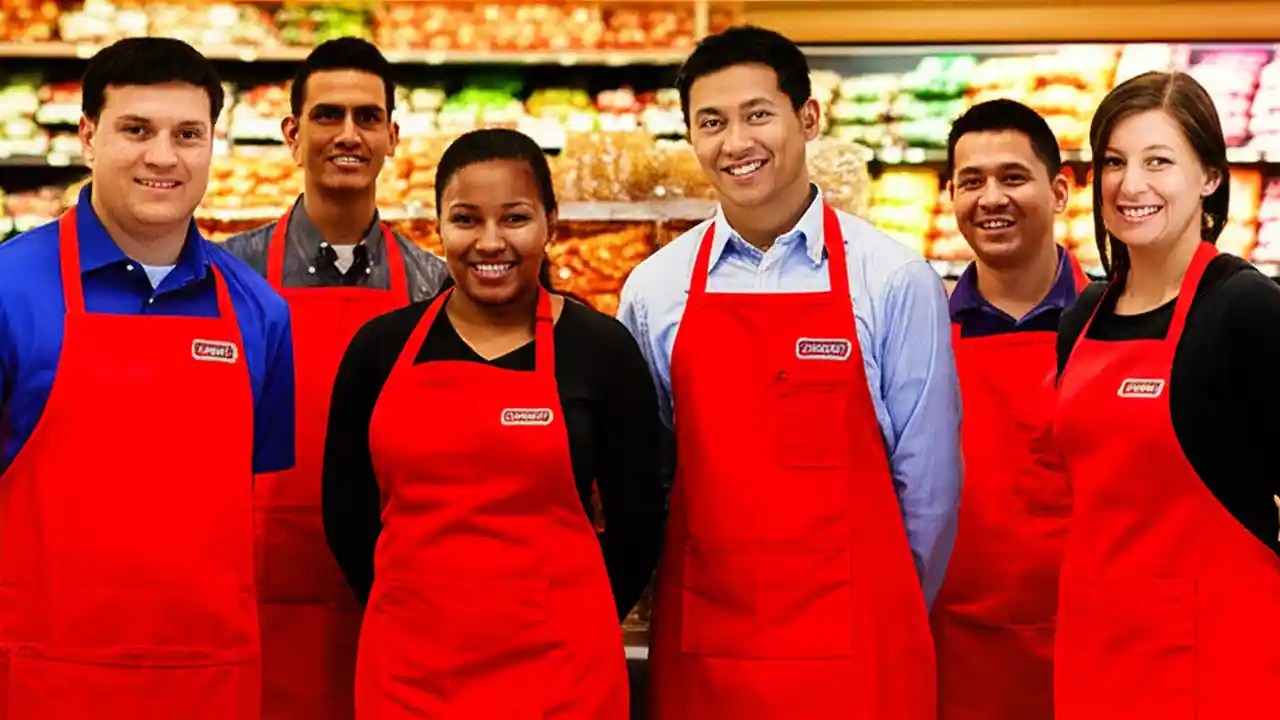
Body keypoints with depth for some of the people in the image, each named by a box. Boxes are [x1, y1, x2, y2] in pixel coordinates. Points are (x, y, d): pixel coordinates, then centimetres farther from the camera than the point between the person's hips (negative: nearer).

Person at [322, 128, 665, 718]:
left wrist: (569, 631, 8)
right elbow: (346, 513, 11)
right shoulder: (381, 347, 3)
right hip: (406, 668, 2)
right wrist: (426, 615, 11)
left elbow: (636, 522, 4)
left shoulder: (601, 349, -3)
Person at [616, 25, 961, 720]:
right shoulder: (653, 289, 3)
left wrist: (891, 619, 8)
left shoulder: (895, 279, -3)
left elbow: (927, 480, 2)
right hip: (700, 644, 2)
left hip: (853, 648, -2)